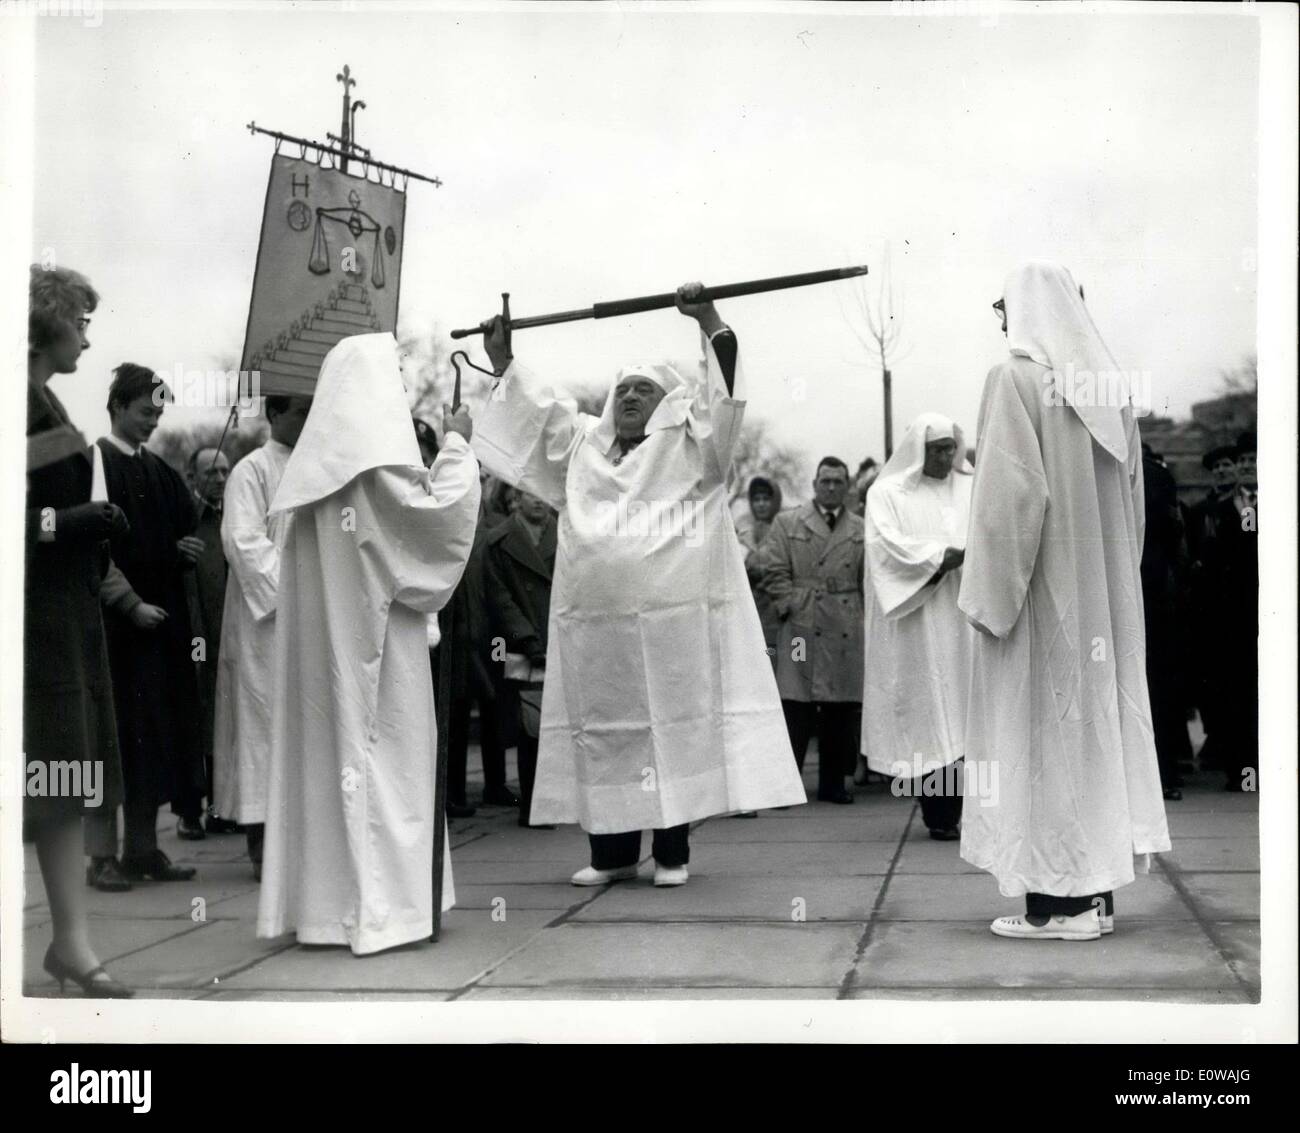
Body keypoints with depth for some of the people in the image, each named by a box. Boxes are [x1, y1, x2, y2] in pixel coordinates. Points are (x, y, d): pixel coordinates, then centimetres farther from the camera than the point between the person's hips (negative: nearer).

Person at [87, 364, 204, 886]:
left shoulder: (161, 471, 15)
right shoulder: (95, 463, -6)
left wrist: (187, 550, 0)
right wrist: (131, 603, -17)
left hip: (162, 622, 7)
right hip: (114, 622, -7)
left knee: (156, 737, 7)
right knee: (115, 733, -6)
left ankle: (142, 847, 13)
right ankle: (102, 852, 0)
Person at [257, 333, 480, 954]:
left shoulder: (320, 454, 9)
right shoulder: (376, 453, -13)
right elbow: (438, 508, -14)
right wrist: (456, 443, -3)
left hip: (318, 632, 7)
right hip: (374, 630, -7)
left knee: (327, 741, 10)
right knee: (383, 749, -1)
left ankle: (320, 896, 15)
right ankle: (378, 903, 1)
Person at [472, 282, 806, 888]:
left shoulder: (687, 444, 7)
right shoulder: (583, 446, 19)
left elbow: (722, 396, -6)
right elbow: (538, 409, 28)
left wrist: (710, 322, -16)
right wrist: (502, 360, 24)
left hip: (674, 620, -4)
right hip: (594, 626, 4)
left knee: (675, 729, -2)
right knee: (602, 733, 6)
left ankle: (672, 851, 6)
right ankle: (612, 851, 15)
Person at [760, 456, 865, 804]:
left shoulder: (861, 531, 14)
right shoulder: (787, 524, 8)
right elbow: (774, 571, 3)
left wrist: (867, 618, 2)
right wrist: (791, 607, -5)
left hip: (847, 634, 2)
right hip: (802, 629, -2)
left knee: (842, 712, 4)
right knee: (796, 708, -4)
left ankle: (833, 782, 14)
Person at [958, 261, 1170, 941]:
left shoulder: (1016, 379, -11)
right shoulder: (1109, 385, 10)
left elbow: (1010, 492, -18)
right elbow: (1131, 496, 13)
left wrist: (989, 594, -14)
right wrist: (1114, 580, 18)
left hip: (1041, 589, -7)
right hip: (1103, 592, 7)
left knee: (1040, 729, -2)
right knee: (1096, 713, 10)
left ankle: (1055, 902, 0)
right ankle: (1096, 891, 15)